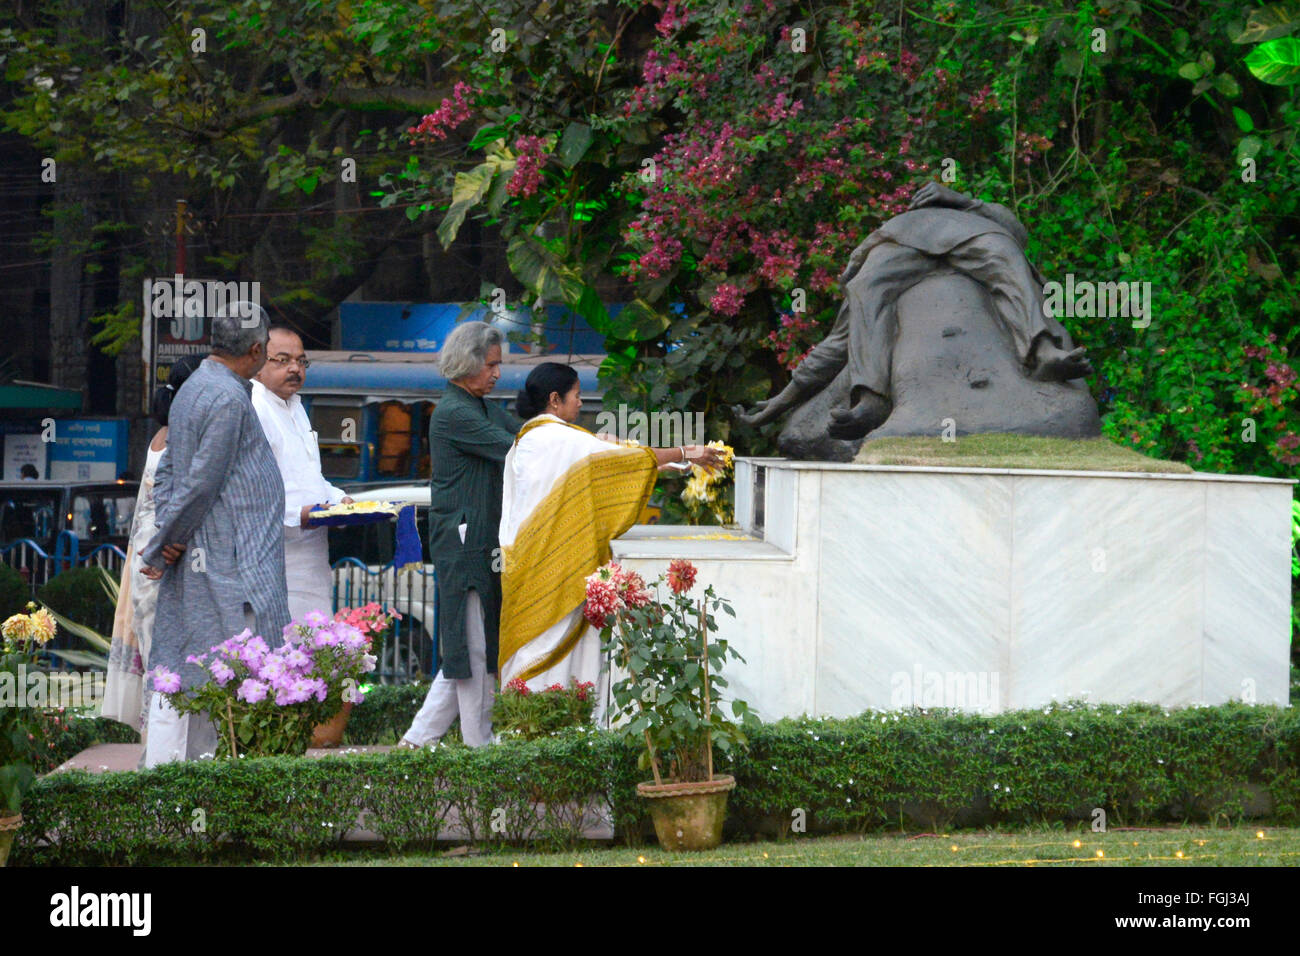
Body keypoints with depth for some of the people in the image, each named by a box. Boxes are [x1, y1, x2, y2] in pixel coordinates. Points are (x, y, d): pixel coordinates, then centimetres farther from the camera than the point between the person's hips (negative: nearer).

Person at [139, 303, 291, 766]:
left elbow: (168, 470, 16)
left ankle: (162, 763, 11)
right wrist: (164, 546, -7)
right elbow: (201, 483, -17)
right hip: (230, 562, -10)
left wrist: (167, 540, 3)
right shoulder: (229, 399, -16)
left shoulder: (191, 391, 15)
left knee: (179, 668, 9)